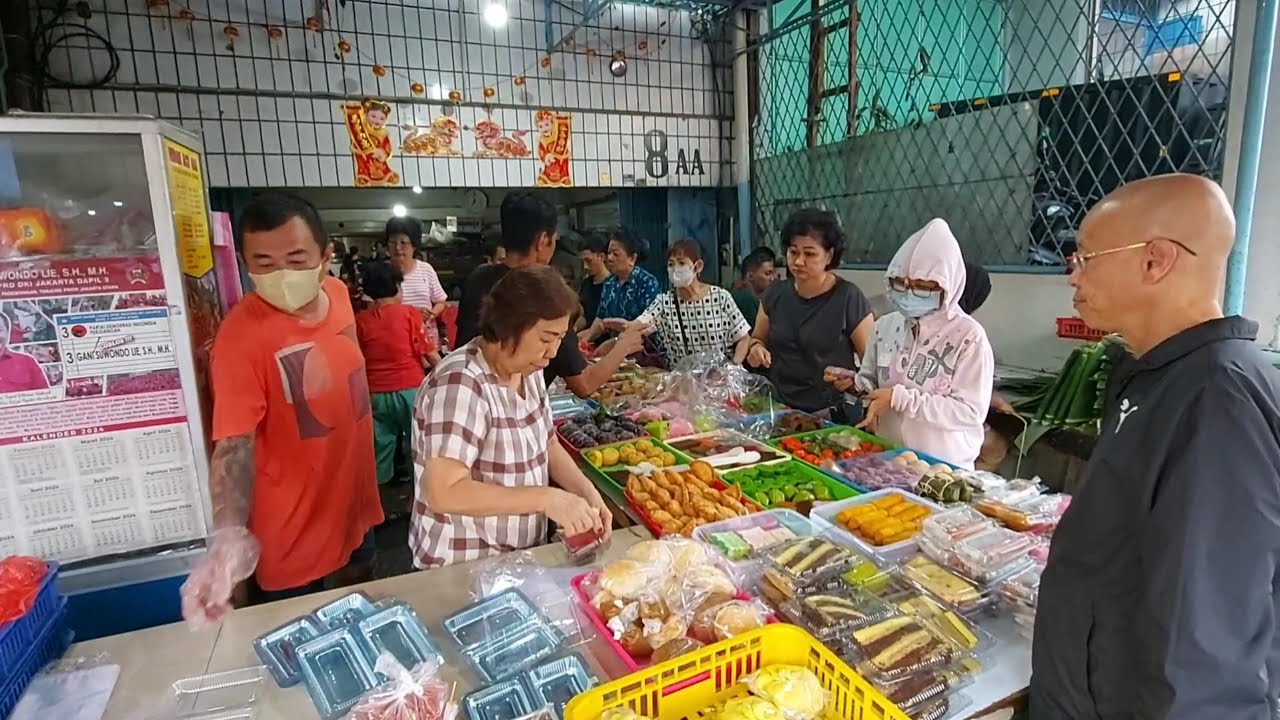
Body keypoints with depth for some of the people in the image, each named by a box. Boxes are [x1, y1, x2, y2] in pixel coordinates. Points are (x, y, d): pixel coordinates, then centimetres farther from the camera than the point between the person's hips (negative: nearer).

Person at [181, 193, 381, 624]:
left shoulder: (337, 294, -6)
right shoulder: (241, 333, -26)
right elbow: (234, 442, -29)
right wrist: (231, 535, -44)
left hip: (355, 505, 6)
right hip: (293, 535, -6)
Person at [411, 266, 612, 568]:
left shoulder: (528, 370, -2)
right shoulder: (460, 385, -26)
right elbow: (444, 493, -31)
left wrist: (587, 493, -8)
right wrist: (546, 498, -31)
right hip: (463, 567, -7)